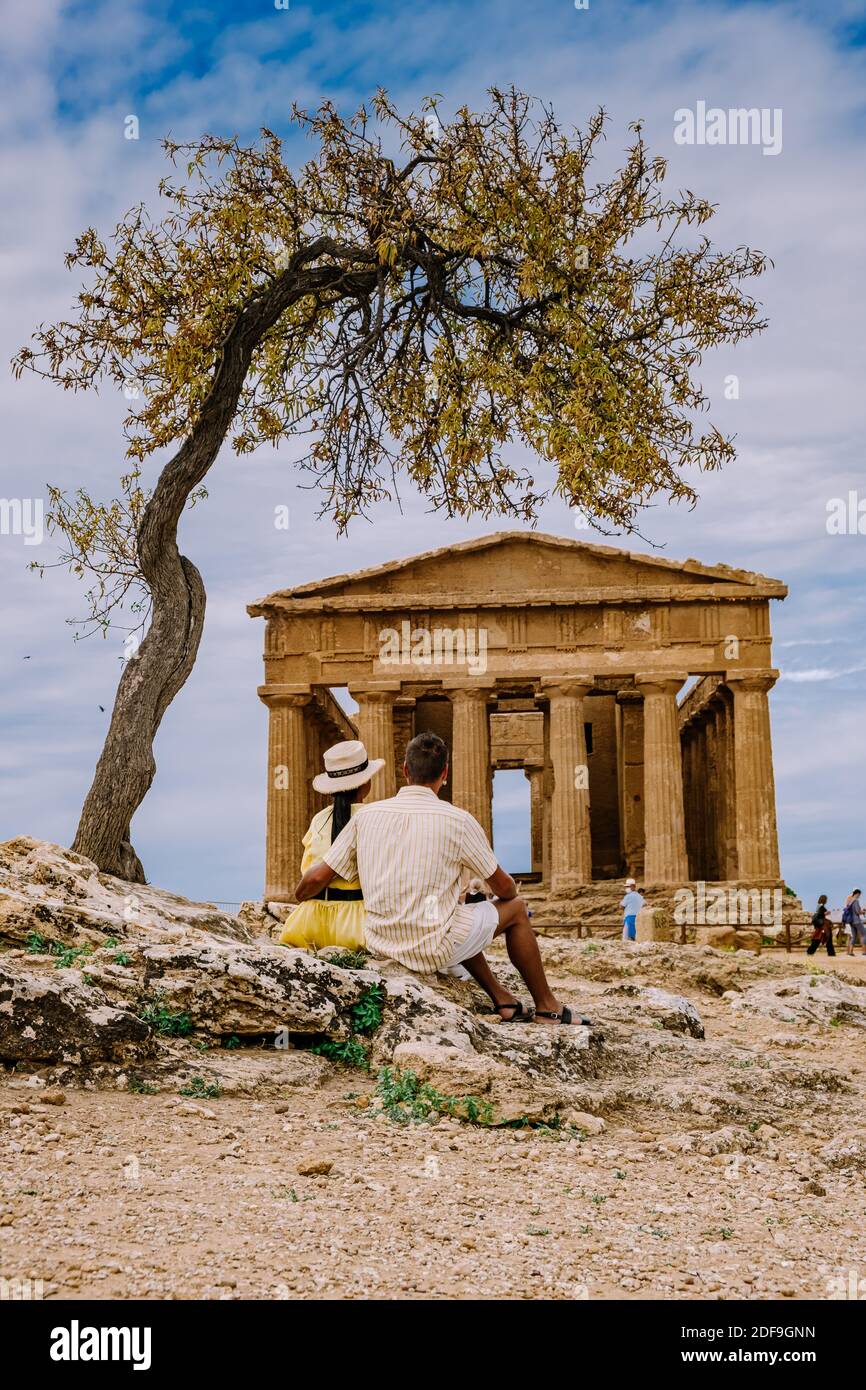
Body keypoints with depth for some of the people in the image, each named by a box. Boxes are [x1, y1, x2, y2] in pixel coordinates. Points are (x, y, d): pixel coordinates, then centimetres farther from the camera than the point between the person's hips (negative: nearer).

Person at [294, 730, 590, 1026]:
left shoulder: (366, 815, -2)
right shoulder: (457, 820, -11)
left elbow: (317, 878, -1)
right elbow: (504, 886, 1)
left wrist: (299, 898, 21)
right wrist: (509, 892, 25)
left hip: (380, 943, 5)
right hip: (434, 951, -5)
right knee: (515, 907, 18)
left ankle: (503, 1001, 34)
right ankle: (547, 1008, 29)